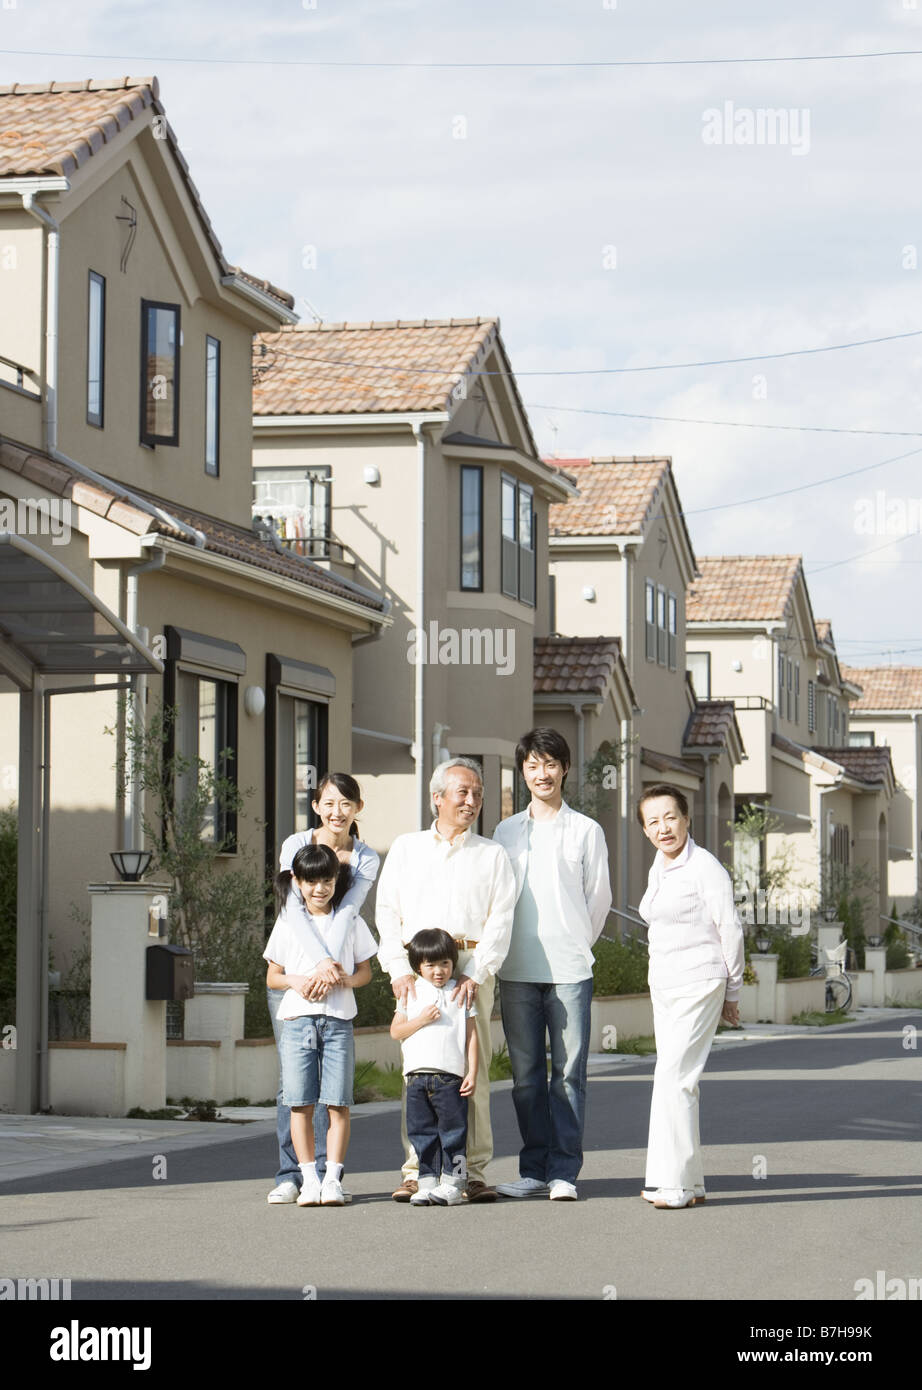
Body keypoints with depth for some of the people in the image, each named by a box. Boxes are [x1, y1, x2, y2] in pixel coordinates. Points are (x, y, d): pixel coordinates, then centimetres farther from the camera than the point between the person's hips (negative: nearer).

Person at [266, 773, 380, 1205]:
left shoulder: (366, 859, 4)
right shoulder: (296, 846, 0)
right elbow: (296, 908, -13)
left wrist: (329, 968, -24)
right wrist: (321, 960, -27)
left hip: (336, 972, 1)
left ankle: (325, 1173, -1)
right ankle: (289, 1174, -2)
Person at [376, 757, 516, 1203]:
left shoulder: (493, 855, 14)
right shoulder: (406, 848, 17)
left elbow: (500, 920, 3)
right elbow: (387, 912, 10)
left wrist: (475, 974, -11)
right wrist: (399, 969, -4)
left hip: (473, 969, 0)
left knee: (474, 1069, -4)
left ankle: (472, 1171, 0)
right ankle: (416, 1171, -1)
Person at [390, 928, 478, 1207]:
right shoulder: (411, 994, 10)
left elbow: (471, 1035, 5)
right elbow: (396, 1031, 6)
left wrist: (472, 1072, -2)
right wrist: (421, 1020, -10)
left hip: (451, 1076, -2)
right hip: (417, 1076, 2)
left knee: (452, 1131, -3)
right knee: (422, 1132, 4)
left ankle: (452, 1182, 0)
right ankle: (427, 1181, 9)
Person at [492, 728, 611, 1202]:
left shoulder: (585, 831, 6)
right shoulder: (506, 831, 13)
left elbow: (598, 899, 11)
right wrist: (501, 951, 13)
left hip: (569, 967, -2)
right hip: (516, 969, 3)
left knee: (568, 1071, -4)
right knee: (526, 1074, 4)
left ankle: (563, 1170, -1)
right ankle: (534, 1169, 10)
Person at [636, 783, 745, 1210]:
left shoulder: (706, 867, -10)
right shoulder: (658, 870, 14)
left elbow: (730, 930, -7)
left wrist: (731, 993, -1)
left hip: (698, 983, -8)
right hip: (664, 984, 8)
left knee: (673, 1076, -15)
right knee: (678, 1080, 8)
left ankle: (675, 1183, -15)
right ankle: (689, 1181, 12)